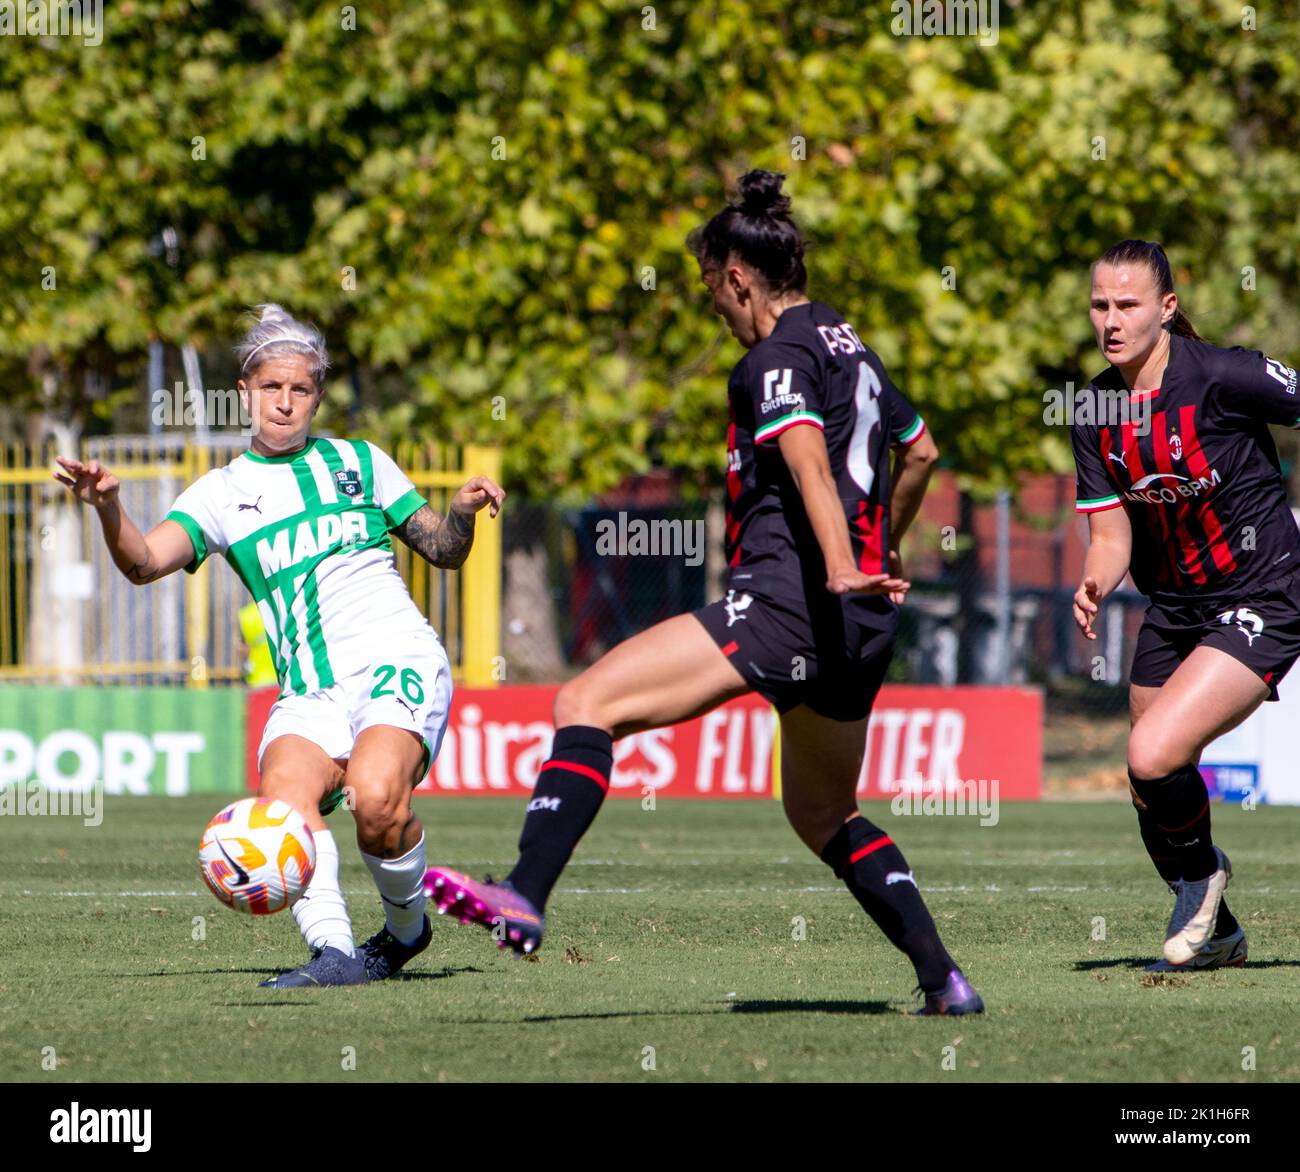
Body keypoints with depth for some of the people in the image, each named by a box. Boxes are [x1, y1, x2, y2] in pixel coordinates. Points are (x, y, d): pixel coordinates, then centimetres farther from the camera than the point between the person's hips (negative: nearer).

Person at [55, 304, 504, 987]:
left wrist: (462, 512, -1)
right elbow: (145, 562, -5)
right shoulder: (223, 493, 12)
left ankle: (406, 926, -3)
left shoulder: (359, 462, 15)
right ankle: (332, 950, -37)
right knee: (284, 790, -31)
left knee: (376, 800, -29)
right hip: (308, 693, 1)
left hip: (399, 666, -1)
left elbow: (442, 551, 21)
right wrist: (107, 505, -24)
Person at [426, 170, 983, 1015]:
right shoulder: (851, 346, 21)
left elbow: (809, 460, -25)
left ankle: (525, 898, -32)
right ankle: (945, 981, 19)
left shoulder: (778, 357, -6)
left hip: (788, 599, -9)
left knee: (587, 704, -15)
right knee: (822, 814, 25)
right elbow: (921, 450, 36)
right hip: (862, 628, 9)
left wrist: (841, 567, -40)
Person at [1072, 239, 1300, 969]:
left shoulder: (1222, 377, -19)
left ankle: (1201, 872, 7)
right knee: (1153, 798, 12)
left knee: (1154, 754, -23)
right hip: (1175, 607, 7)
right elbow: (1111, 532, 1)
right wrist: (1094, 588, -19)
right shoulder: (1096, 412, -1)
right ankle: (1216, 934, 37)